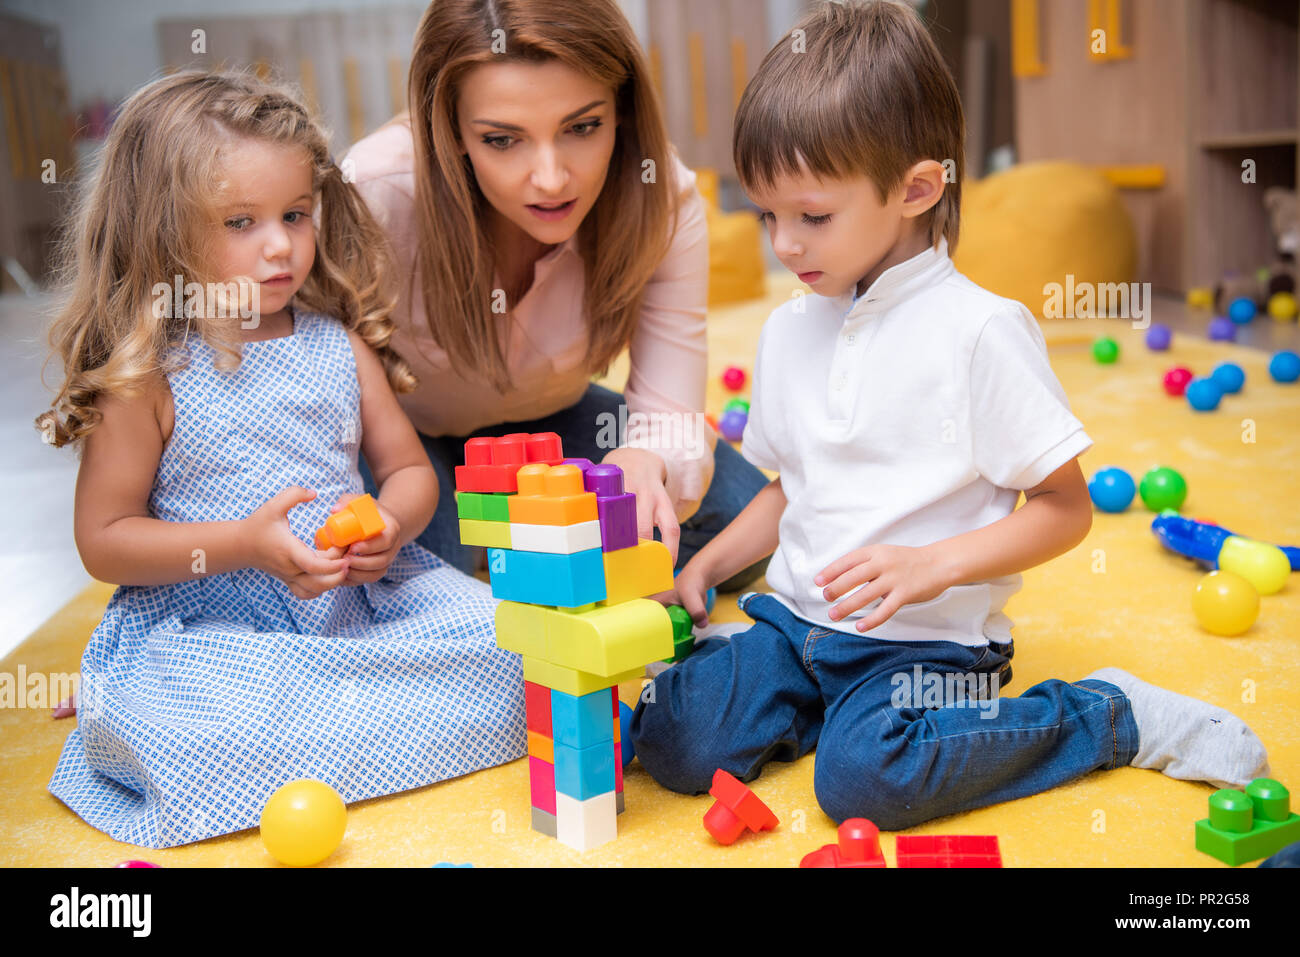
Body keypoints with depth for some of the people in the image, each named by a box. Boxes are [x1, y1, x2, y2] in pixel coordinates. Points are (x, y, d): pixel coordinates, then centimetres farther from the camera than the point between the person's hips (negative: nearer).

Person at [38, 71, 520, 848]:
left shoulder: (339, 345, 6)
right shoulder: (146, 374, -6)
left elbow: (410, 469, 12)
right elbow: (103, 540, -5)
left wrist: (391, 526, -12)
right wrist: (244, 544, -19)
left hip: (362, 605, 5)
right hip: (209, 629, -4)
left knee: (511, 640, -13)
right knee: (199, 750, -34)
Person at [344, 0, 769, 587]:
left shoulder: (664, 203, -26)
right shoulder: (379, 193, -34)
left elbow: (669, 413, -25)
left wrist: (643, 462, -51)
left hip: (547, 417, 3)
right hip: (398, 425, -2)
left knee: (746, 513, -12)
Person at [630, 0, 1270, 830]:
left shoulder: (979, 330, -11)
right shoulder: (789, 332, 9)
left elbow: (1066, 509, -10)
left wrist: (933, 563, -23)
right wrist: (704, 568, 7)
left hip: (925, 637, -5)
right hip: (797, 619, 5)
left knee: (864, 776, -30)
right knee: (672, 743, -15)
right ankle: (829, 702, 9)